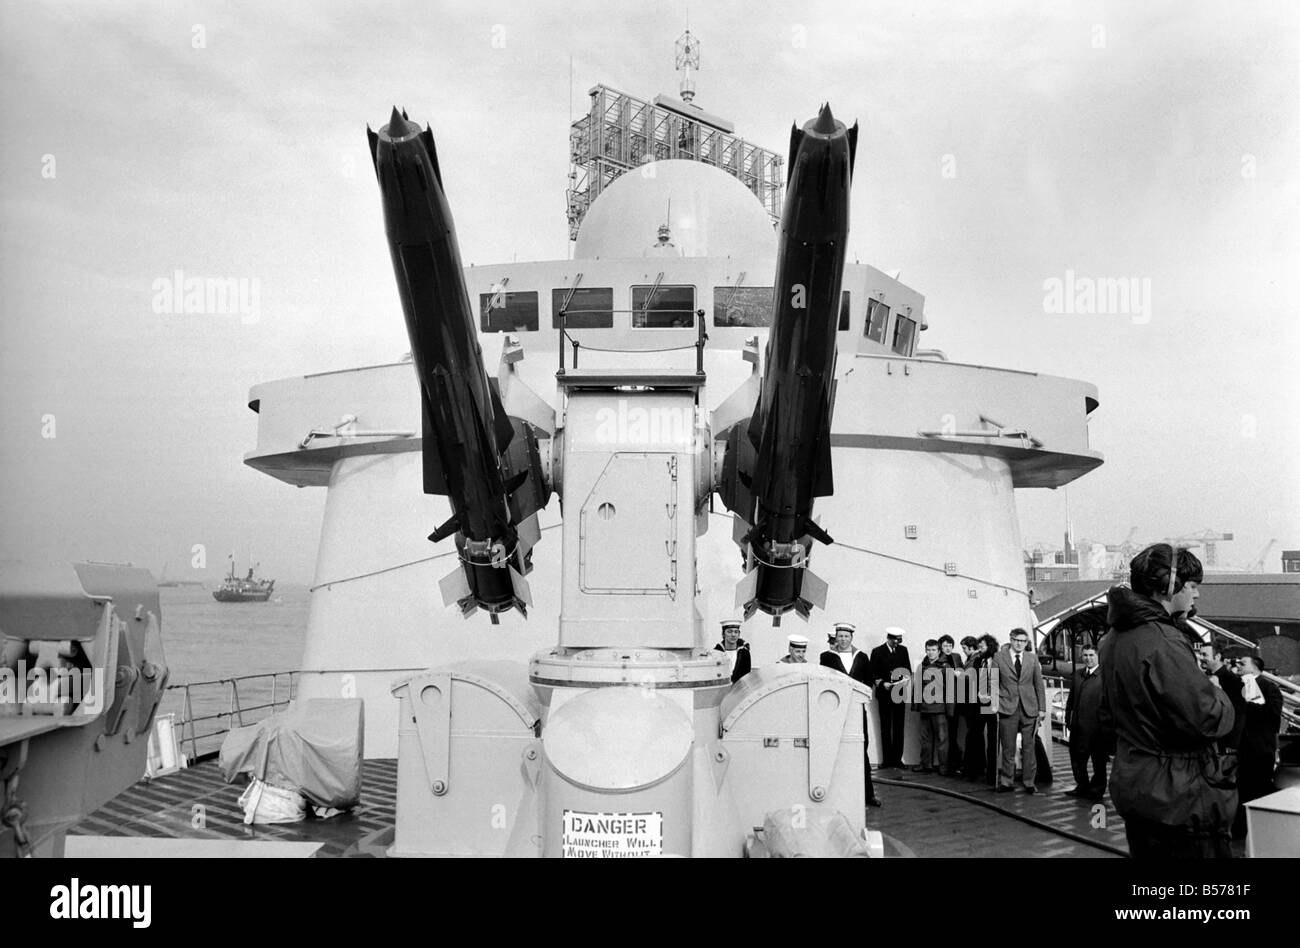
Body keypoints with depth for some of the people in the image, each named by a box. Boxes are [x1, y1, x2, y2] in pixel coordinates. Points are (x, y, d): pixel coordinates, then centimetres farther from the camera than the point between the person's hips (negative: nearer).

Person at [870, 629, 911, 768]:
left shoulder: (903, 650, 11)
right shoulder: (877, 651, 1)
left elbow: (908, 669, 12)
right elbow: (873, 673, 0)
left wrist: (905, 679, -8)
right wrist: (882, 683, -15)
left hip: (899, 692, 2)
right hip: (884, 693, -2)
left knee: (899, 726, 2)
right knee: (885, 727, 1)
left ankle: (897, 758, 5)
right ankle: (887, 759, 3)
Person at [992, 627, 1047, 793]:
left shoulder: (1032, 658, 9)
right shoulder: (999, 657, 3)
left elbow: (1039, 684, 10)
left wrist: (1042, 709, 5)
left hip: (1029, 708, 1)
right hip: (1007, 708, -1)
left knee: (1028, 746, 3)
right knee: (1008, 748, 2)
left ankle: (1029, 782, 11)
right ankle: (1007, 781, 11)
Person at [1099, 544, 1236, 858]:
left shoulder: (1113, 638, 9)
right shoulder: (1164, 643, -22)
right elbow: (1208, 719, -24)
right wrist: (1218, 694, -5)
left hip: (1132, 784, 9)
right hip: (1178, 798, -9)